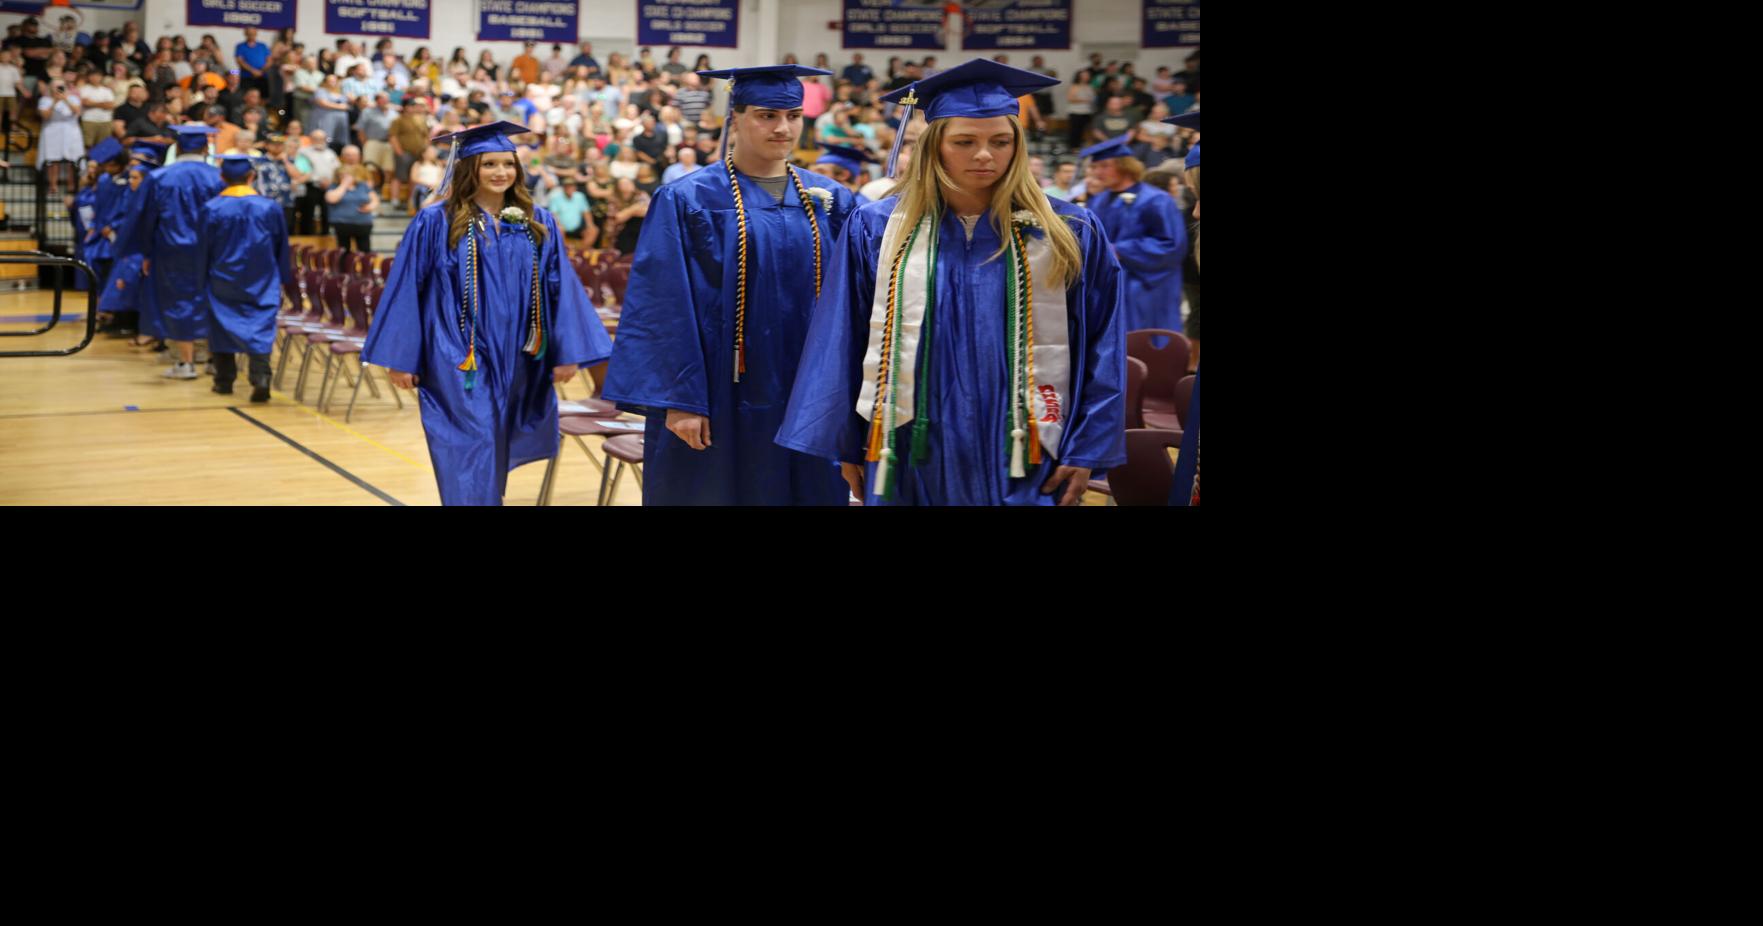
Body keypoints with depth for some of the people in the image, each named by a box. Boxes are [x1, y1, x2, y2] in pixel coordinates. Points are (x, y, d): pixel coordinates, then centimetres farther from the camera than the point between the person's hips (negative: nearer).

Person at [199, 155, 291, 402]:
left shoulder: (212, 209, -8)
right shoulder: (270, 207, -5)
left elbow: (204, 250, -1)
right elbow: (282, 248, 5)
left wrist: (202, 280, 9)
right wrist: (284, 279, 15)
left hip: (223, 281, 0)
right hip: (261, 281, 0)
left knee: (223, 326, 15)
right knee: (260, 329, -3)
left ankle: (225, 380, 22)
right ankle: (260, 377, -23)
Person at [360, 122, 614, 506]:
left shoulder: (539, 224, 6)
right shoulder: (435, 223, -4)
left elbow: (560, 290, 6)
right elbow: (407, 291, -3)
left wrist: (567, 352, 0)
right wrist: (400, 358, -5)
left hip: (517, 366, 4)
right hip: (459, 367, -4)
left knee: (495, 455, 15)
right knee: (472, 460, -8)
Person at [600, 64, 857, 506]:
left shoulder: (830, 202, 7)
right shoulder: (687, 201, -5)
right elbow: (668, 308, -9)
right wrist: (680, 399, -15)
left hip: (807, 399, 4)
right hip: (720, 396, -4)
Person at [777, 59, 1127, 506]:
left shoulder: (1069, 235, -1)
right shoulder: (876, 230, 1)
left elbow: (1100, 348, 1)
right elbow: (844, 344, 4)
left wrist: (1086, 452, -4)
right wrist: (846, 445, 3)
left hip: (1021, 460, -1)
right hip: (910, 456, 1)